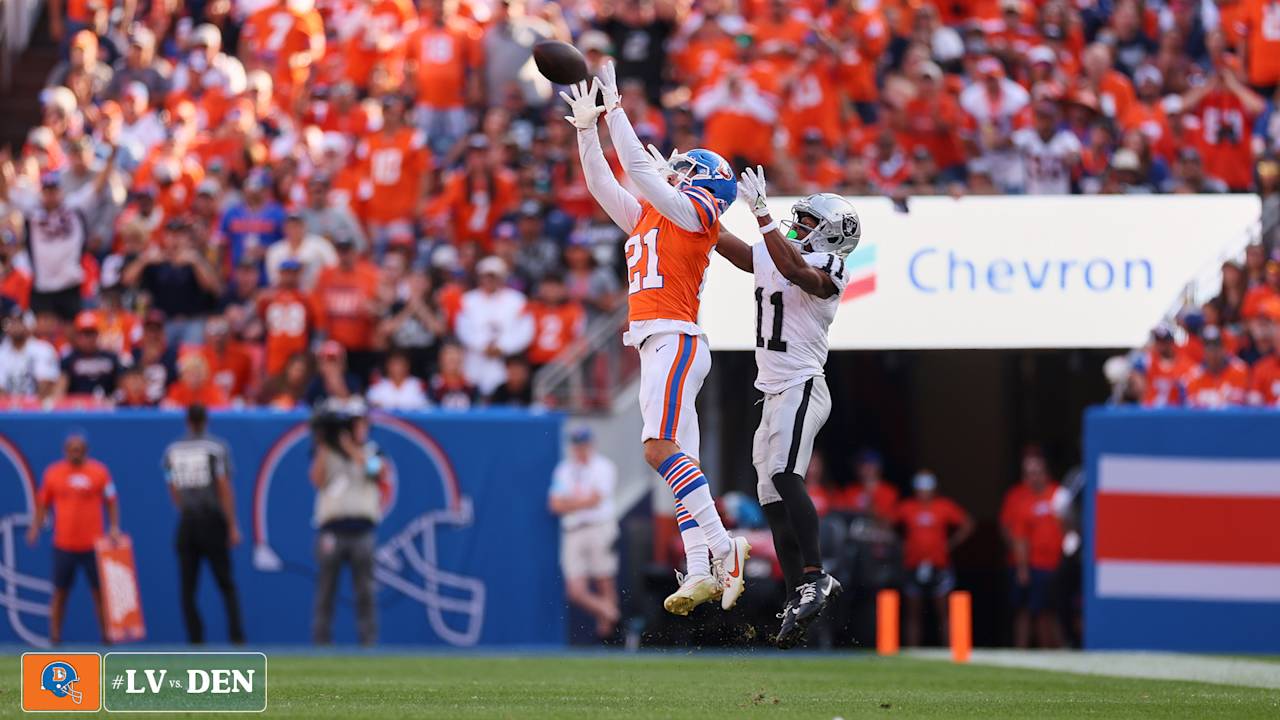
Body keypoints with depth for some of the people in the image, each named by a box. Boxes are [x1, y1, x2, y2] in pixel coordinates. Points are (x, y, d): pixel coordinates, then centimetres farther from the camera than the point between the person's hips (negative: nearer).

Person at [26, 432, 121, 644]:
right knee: (60, 591, 3)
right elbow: (43, 503, 11)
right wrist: (36, 526, -2)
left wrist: (114, 527, -5)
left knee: (100, 590, 2)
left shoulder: (99, 472, 1)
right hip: (63, 544, 1)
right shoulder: (53, 473, 4)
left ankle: (107, 634, 8)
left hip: (93, 544, -1)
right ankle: (55, 634, 9)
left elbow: (110, 502, 7)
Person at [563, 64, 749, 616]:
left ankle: (722, 547, -25)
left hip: (675, 340, -9)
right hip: (657, 346, 9)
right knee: (678, 458, 2)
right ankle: (701, 571, -4)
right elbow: (602, 183, 26)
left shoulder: (694, 213, -1)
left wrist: (614, 108, -1)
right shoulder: (646, 217, 22)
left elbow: (638, 166, -7)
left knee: (661, 447, -22)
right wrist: (587, 129, 22)